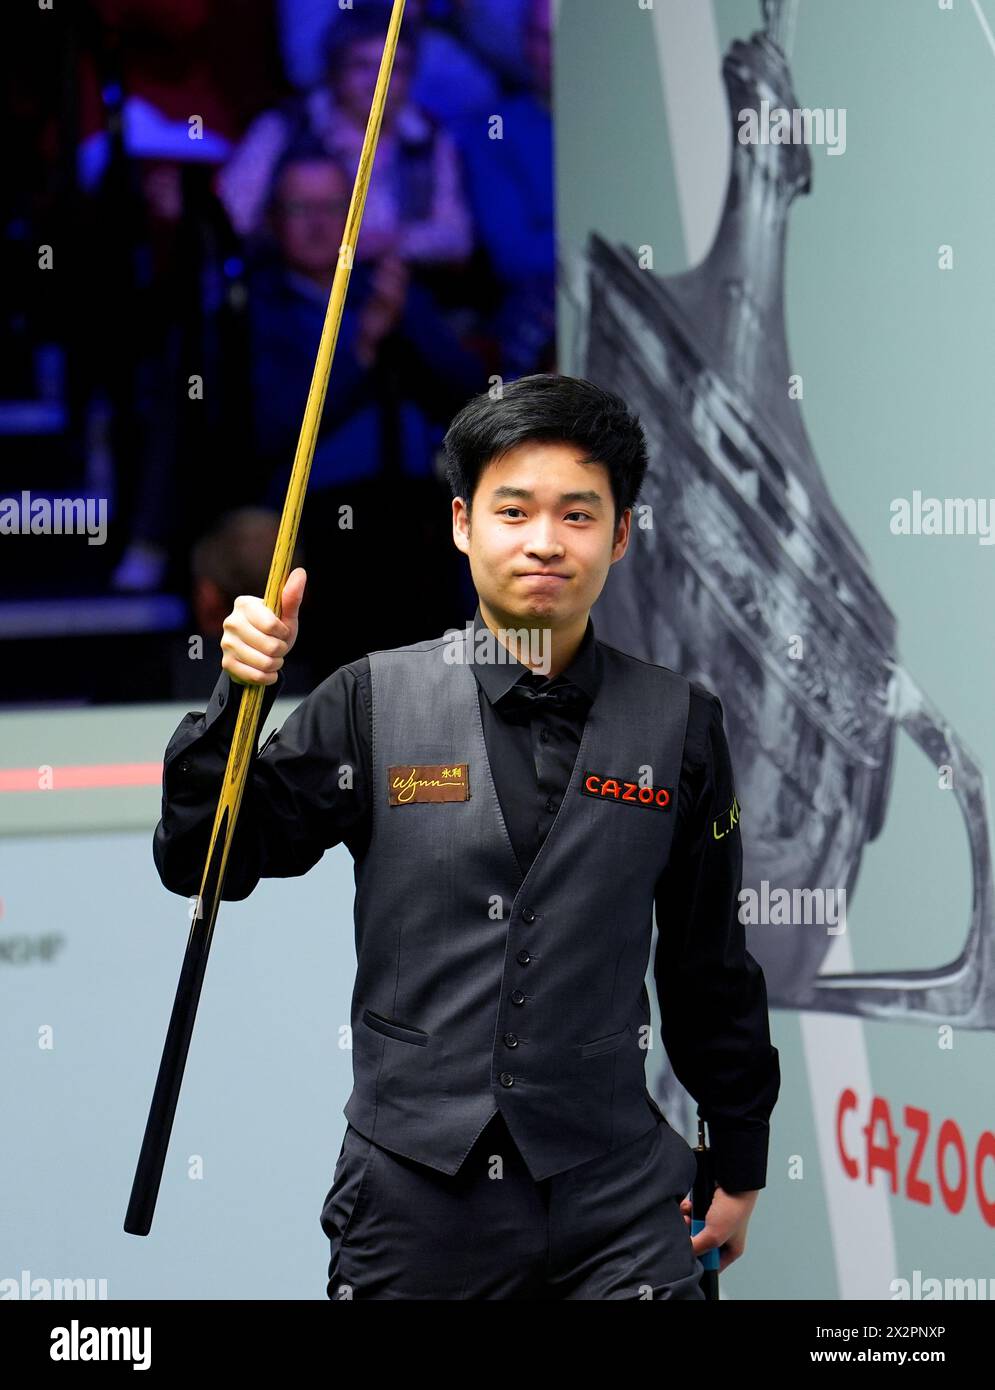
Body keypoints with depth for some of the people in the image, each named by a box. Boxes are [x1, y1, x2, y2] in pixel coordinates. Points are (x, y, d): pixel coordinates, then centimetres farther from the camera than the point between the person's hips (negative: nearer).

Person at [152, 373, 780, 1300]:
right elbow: (201, 865, 1)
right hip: (412, 1191, 0)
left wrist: (739, 1164, 16)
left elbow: (710, 964, 11)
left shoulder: (678, 723, 4)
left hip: (615, 1200, 0)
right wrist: (240, 692, -13)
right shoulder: (375, 700, 1)